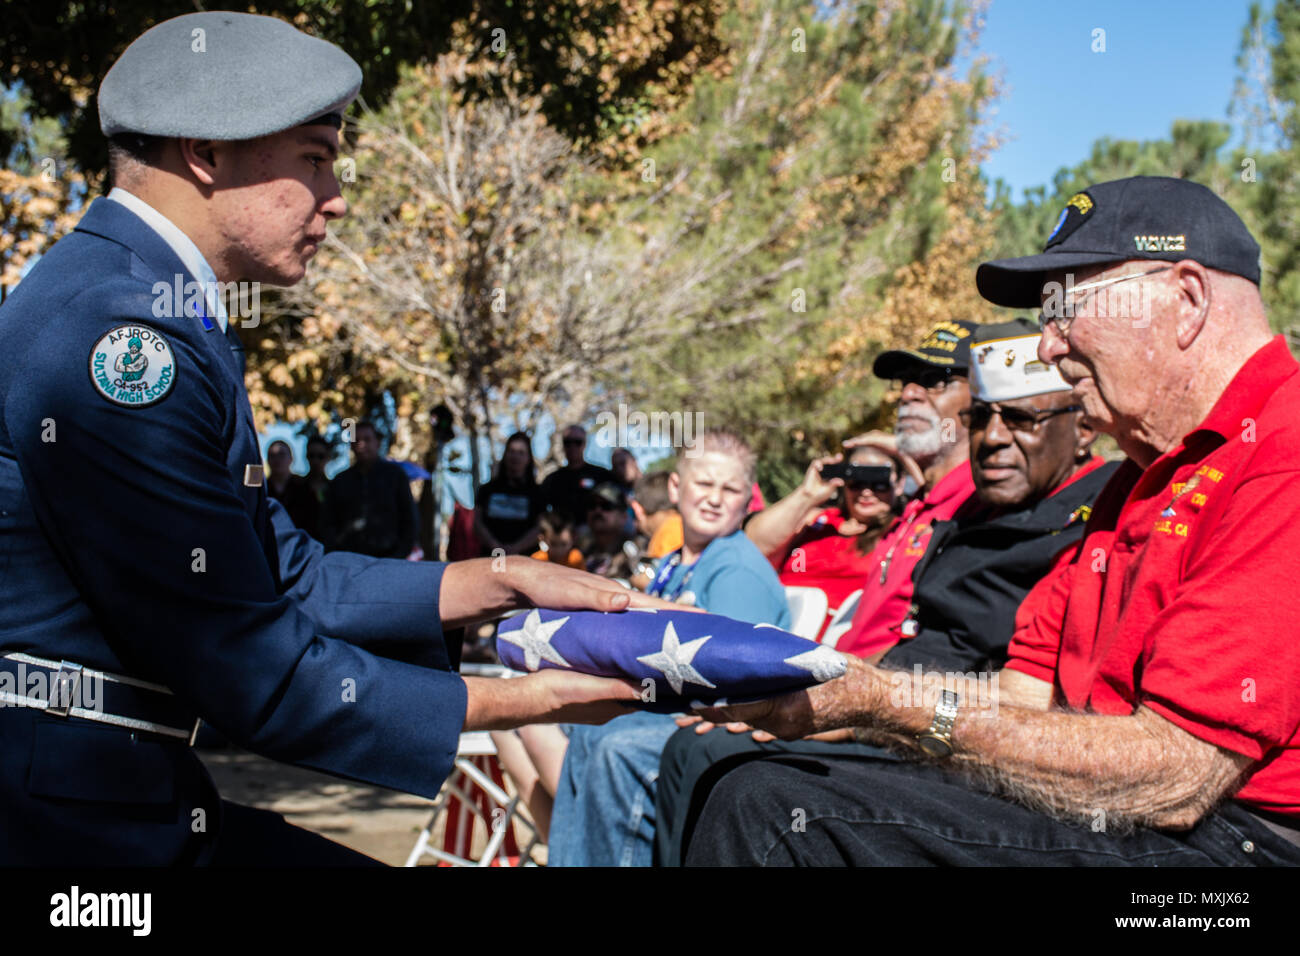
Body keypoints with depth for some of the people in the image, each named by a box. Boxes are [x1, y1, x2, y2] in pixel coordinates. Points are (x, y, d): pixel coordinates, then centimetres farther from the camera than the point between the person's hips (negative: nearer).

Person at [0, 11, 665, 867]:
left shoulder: (164, 319, 10)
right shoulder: (121, 338, -21)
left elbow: (286, 577, 11)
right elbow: (257, 674, -20)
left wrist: (502, 585, 6)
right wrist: (519, 703, -11)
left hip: (142, 796, 9)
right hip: (76, 823, -9)